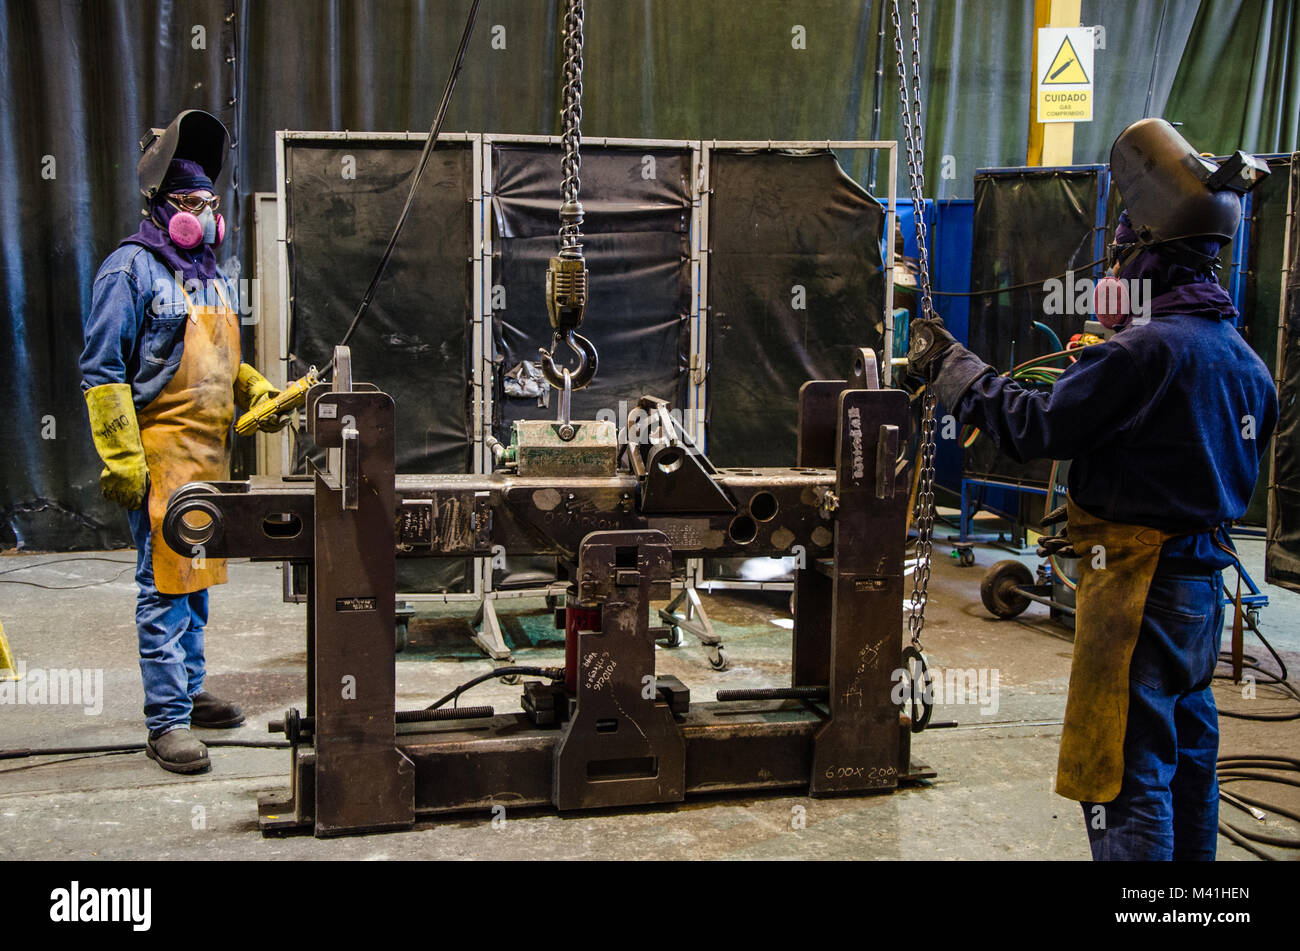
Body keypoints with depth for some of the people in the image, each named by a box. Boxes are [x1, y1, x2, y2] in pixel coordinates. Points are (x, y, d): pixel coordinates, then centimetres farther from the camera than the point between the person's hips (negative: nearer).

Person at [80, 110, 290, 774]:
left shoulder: (210, 275, 18)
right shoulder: (131, 269, -7)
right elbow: (102, 372, -11)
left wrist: (256, 392, 8)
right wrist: (121, 461, -17)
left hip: (211, 451, 8)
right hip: (161, 452, -8)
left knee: (196, 578, 15)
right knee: (165, 586, -6)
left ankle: (187, 692, 28)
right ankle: (166, 723, -1)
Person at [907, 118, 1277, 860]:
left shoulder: (1147, 350, -20)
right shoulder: (1245, 358, 9)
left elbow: (1037, 429, -17)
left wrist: (952, 366, -5)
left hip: (1143, 584, -9)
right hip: (1203, 580, 10)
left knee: (1125, 775, -2)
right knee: (1186, 757, 20)